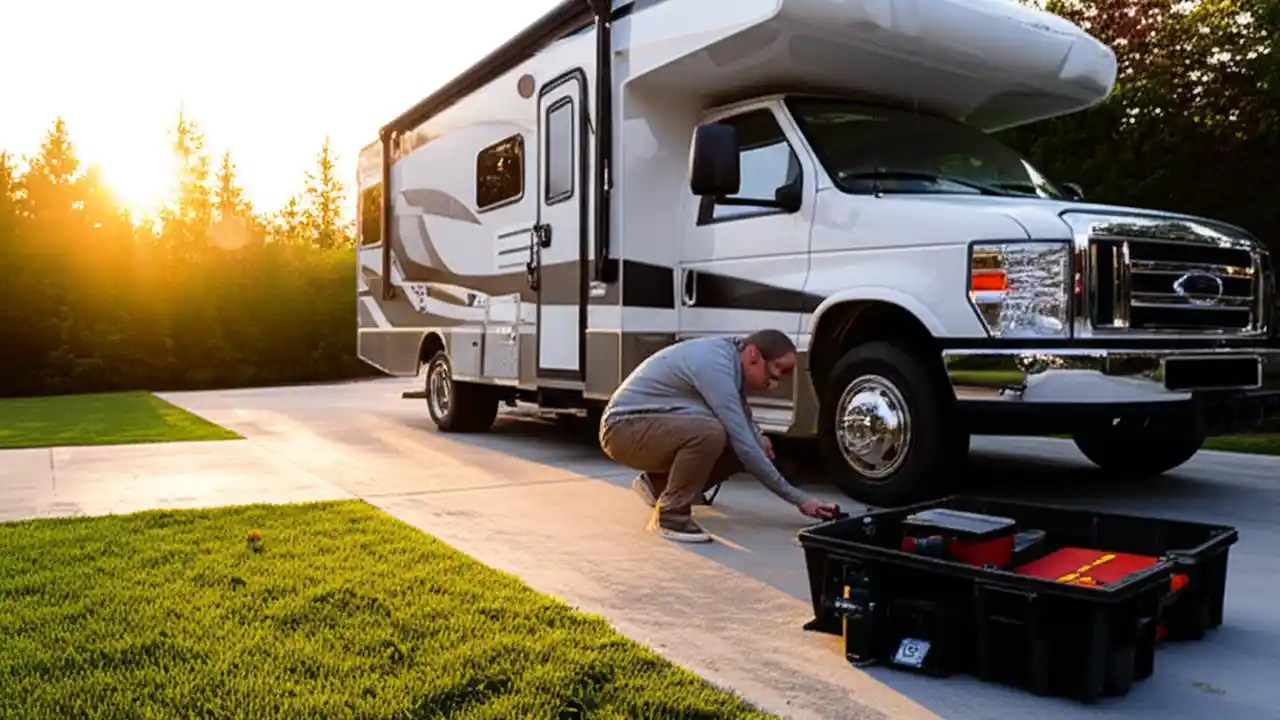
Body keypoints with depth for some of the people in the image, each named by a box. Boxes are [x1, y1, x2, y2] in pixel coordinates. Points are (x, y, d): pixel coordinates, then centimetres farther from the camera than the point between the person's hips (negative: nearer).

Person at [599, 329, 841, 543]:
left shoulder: (729, 355, 2)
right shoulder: (714, 364, -25)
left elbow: (742, 414, 23)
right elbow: (743, 445, -27)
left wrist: (757, 436, 0)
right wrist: (799, 499, -21)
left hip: (657, 427, 9)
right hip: (625, 428, -9)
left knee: (747, 448, 0)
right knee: (710, 433, -34)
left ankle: (659, 484, 12)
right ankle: (669, 516, -14)